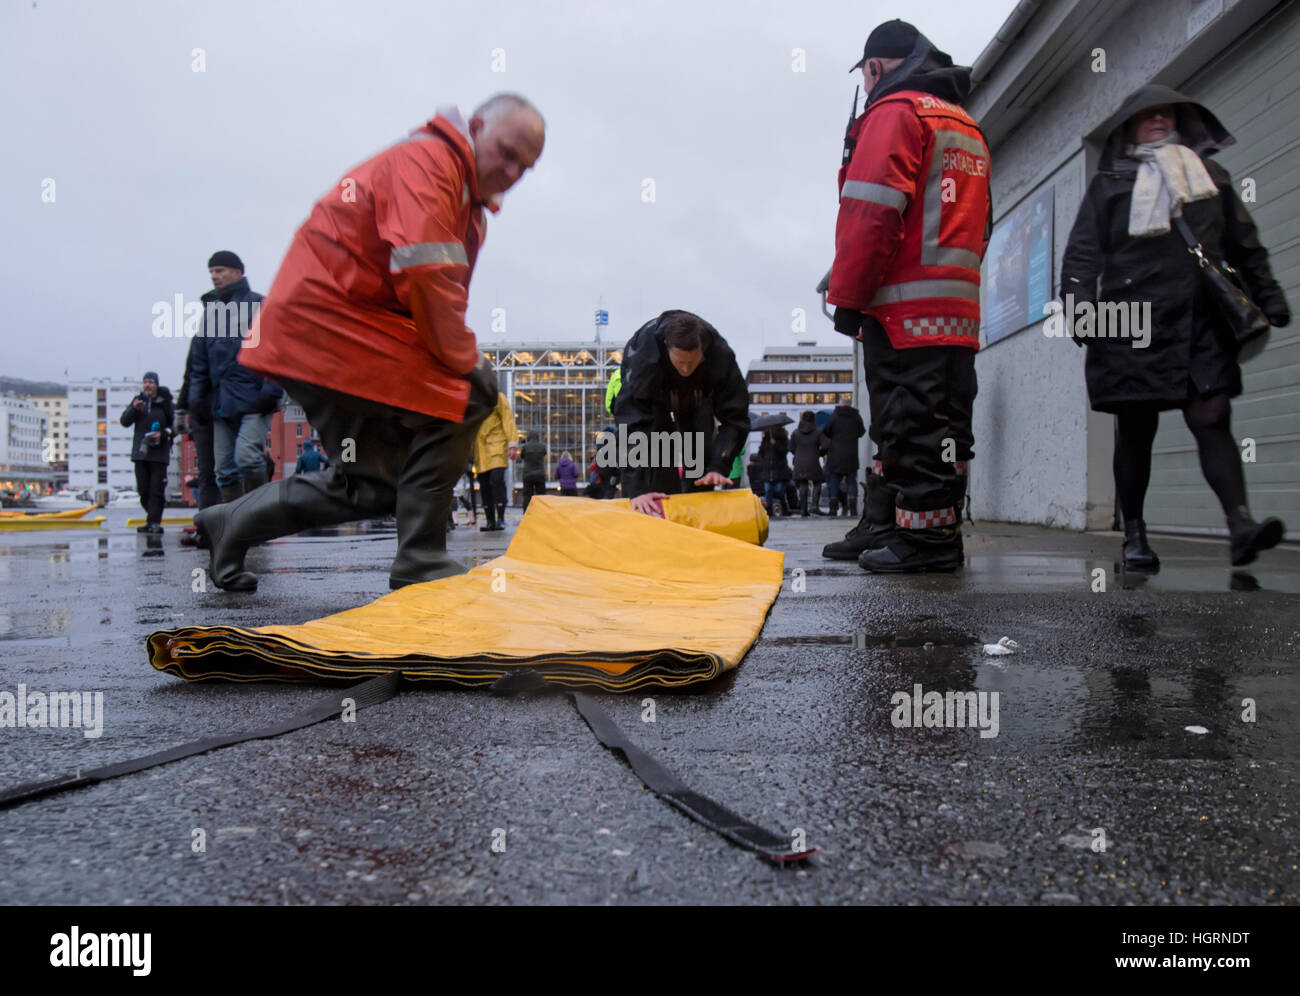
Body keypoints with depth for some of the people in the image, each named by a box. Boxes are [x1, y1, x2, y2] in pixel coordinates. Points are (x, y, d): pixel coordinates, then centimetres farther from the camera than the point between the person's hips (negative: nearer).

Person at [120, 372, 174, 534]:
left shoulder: (164, 402, 1)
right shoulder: (138, 400, 10)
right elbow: (124, 421, 5)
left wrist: (162, 435, -14)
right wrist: (134, 409, -12)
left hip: (159, 453, -4)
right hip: (140, 452, 4)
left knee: (157, 490, -8)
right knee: (143, 490, 6)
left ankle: (154, 522, -7)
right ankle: (152, 519, 18)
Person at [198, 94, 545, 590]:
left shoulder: (470, 202, 21)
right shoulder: (427, 160, -12)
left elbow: (444, 297, 19)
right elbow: (423, 273, -23)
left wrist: (459, 358, 2)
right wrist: (463, 360, -15)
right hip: (326, 321, -10)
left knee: (372, 484, 10)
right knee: (464, 396, -18)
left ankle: (232, 523, 26)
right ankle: (420, 564, -9)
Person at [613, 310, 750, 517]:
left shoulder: (720, 354, -38)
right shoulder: (643, 356, -45)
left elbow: (735, 418, -30)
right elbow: (632, 423, -49)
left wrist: (718, 467, -43)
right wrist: (636, 488, -57)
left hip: (697, 397, 3)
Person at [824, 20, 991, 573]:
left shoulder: (895, 112, -2)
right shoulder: (968, 128, 26)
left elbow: (871, 213, -14)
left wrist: (846, 296, -11)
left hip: (905, 305, -9)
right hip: (960, 310, 9)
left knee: (913, 423, -8)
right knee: (941, 420, 10)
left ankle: (928, 536, -7)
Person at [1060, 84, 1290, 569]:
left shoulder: (1211, 175, 24)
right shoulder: (1110, 183, 14)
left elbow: (1245, 245, 24)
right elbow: (1082, 252, 4)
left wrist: (1267, 298, 17)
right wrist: (1078, 307, -11)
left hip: (1201, 324, 2)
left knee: (1212, 417, -12)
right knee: (1135, 432, 1)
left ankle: (1241, 524, -21)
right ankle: (1134, 535, 8)